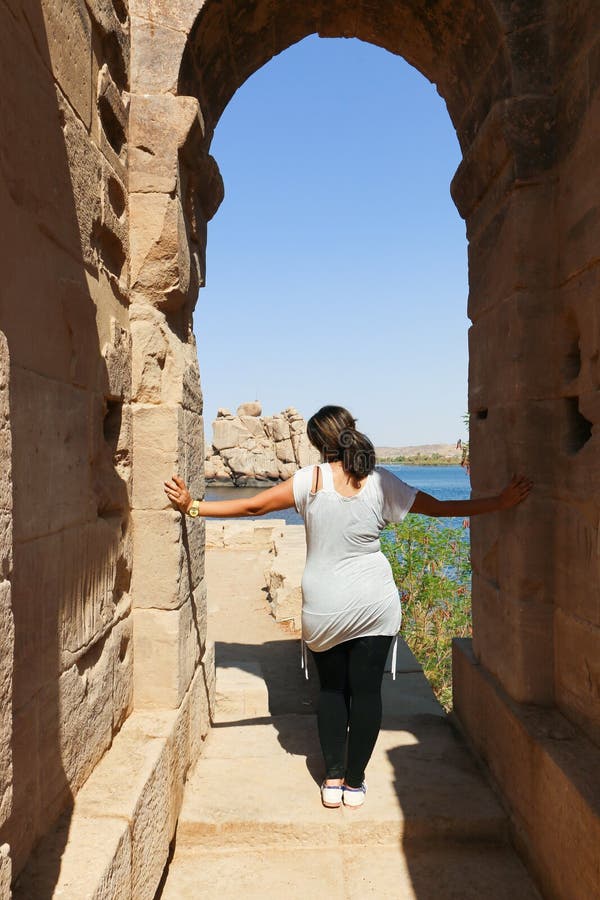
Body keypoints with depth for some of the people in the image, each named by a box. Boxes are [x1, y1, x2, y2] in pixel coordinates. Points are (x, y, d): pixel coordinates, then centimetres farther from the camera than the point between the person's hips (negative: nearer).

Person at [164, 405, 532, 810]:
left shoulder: (311, 479, -11)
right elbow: (440, 507, 1)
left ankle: (333, 780, 19)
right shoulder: (381, 481, -5)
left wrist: (192, 505, -6)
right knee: (367, 689, 10)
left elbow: (253, 506, -13)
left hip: (324, 606, 0)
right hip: (375, 603, 1)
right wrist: (501, 502, 10)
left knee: (331, 688, 17)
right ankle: (355, 782, 19)